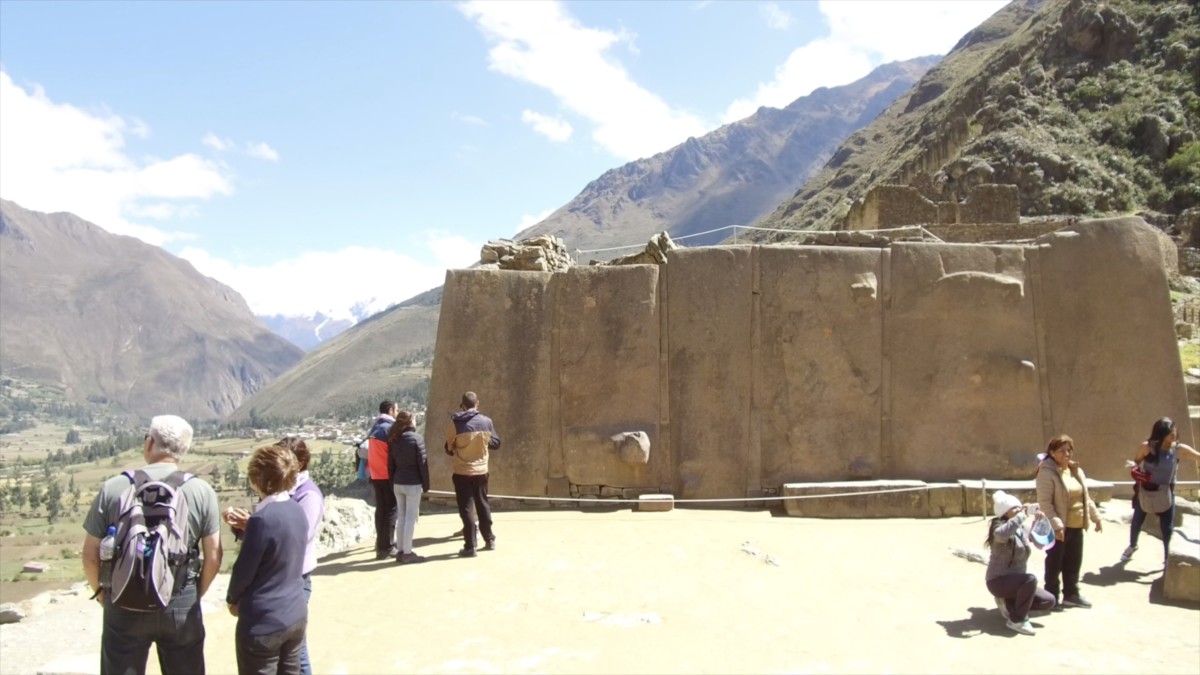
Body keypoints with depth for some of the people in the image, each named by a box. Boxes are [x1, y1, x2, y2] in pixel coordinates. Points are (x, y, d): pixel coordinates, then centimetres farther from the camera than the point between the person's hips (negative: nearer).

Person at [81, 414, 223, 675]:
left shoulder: (113, 487, -8)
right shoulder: (201, 491, -7)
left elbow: (90, 555, -3)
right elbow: (213, 556, -6)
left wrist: (100, 591, 15)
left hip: (124, 604, 0)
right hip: (181, 604, 0)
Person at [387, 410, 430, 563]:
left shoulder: (393, 440, 6)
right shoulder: (416, 438, -10)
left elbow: (390, 464, 8)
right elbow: (423, 463, -10)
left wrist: (392, 483, 13)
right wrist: (426, 484, -3)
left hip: (398, 483, 6)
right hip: (413, 483, -6)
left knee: (401, 517, 11)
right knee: (410, 518, -2)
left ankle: (400, 551, 14)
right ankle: (407, 553, 0)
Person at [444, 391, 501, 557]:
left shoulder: (456, 423, -11)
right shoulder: (486, 421, -3)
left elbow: (448, 448, -3)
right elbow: (496, 442, 8)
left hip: (462, 472, -3)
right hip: (481, 470, 3)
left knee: (466, 508, 3)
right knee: (483, 505, 18)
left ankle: (470, 547, 2)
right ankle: (489, 540, 26)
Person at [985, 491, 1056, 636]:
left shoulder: (1022, 528, 7)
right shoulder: (1000, 526, -18)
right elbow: (1001, 534, -44)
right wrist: (1021, 515, -34)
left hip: (1014, 580, 8)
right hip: (998, 581, -8)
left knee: (1049, 601, -1)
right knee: (1030, 579, -33)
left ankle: (1008, 602, 11)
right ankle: (1017, 620, -18)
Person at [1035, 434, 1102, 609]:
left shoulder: (1076, 470, 11)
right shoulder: (1047, 473, -15)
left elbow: (1086, 498, 20)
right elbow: (1044, 503, -20)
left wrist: (1096, 517, 18)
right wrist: (1056, 524, -25)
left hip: (1076, 527, 8)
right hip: (1058, 528, -8)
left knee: (1074, 562, 16)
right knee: (1055, 563, 3)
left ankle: (1071, 594, 29)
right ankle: (1052, 597, 13)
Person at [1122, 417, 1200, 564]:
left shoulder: (1179, 449, -15)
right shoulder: (1147, 447, -17)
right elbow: (1135, 462, -2)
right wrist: (1136, 469, -22)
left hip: (1166, 494, 0)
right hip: (1145, 492, 0)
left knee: (1167, 529, 5)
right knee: (1137, 522, 18)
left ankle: (1168, 559, 26)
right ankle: (1132, 546, 46)